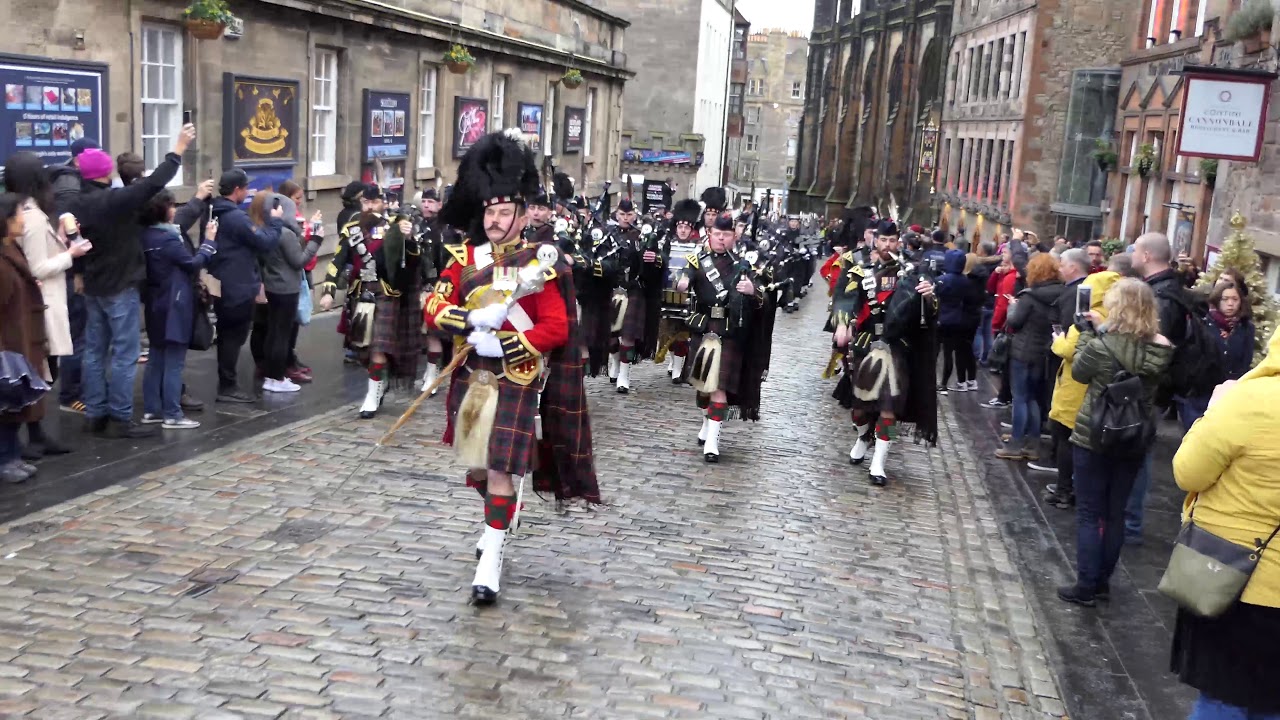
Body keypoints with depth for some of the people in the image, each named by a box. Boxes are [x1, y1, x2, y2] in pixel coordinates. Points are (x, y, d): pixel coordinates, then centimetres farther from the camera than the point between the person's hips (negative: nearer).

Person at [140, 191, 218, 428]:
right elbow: (193, 263, -12)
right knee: (173, 362, -5)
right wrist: (208, 241, -3)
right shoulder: (168, 239, -18)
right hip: (174, 307, -9)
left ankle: (151, 410, 18)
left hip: (157, 306, 9)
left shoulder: (146, 236, 7)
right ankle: (172, 415, -2)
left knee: (156, 359, 13)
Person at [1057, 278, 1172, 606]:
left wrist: (1088, 332, 3)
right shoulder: (1161, 350, -8)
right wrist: (1101, 332, 5)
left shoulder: (1102, 347, -21)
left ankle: (1086, 586, 9)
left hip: (1093, 439, -4)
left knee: (1089, 514, 6)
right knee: (1115, 514, 15)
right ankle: (1103, 581, 25)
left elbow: (1078, 372, -4)